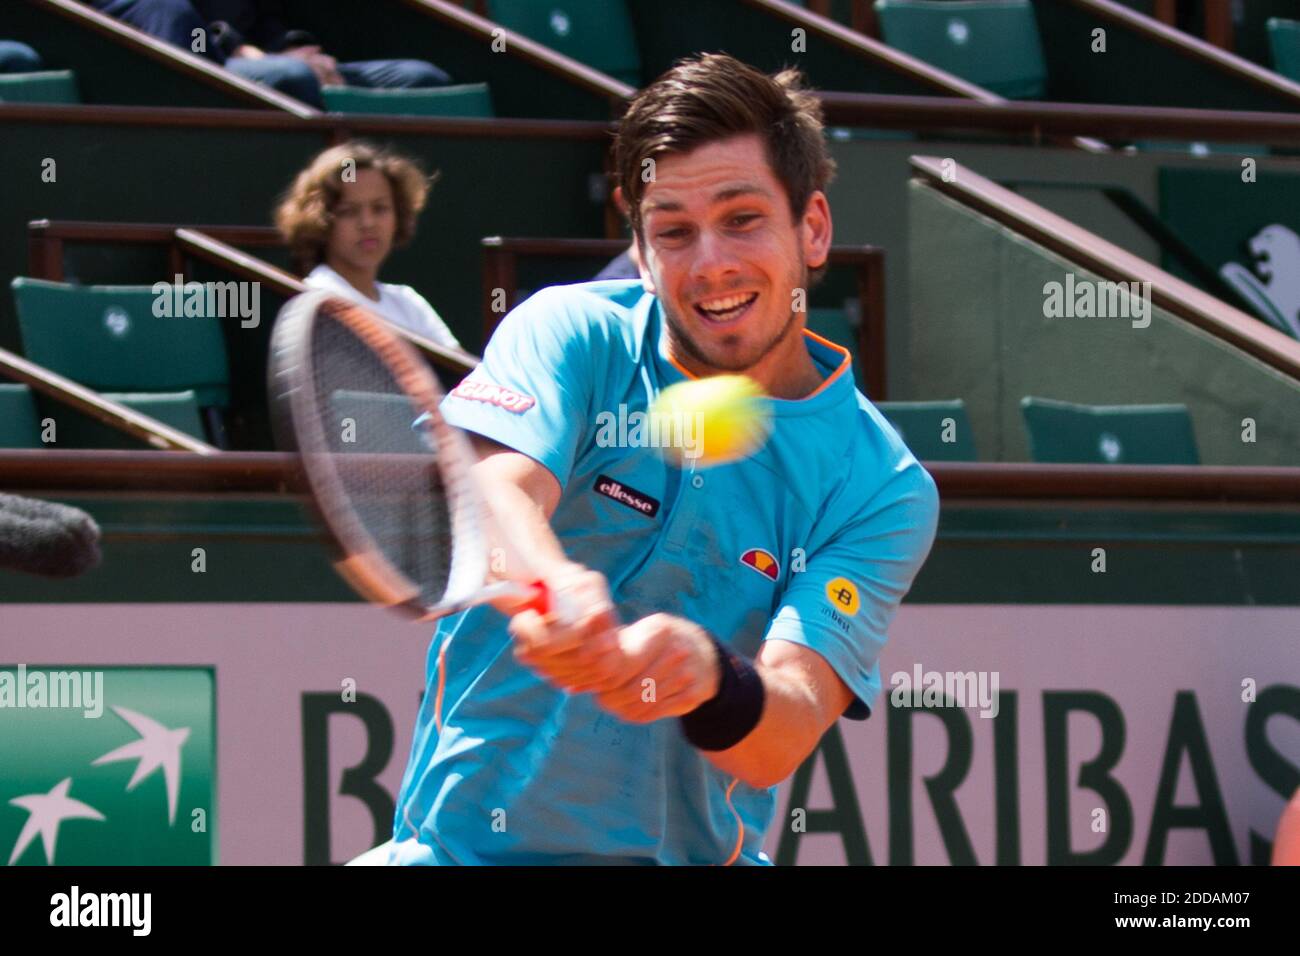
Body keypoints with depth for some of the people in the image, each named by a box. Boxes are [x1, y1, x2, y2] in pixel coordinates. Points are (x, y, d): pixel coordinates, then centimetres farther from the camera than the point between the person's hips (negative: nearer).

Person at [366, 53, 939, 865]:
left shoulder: (884, 489, -2)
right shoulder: (573, 335, 0)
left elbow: (781, 740, -13)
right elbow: (494, 491, -19)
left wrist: (705, 677, -35)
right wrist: (551, 586, -41)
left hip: (692, 854, 2)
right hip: (463, 844, -2)